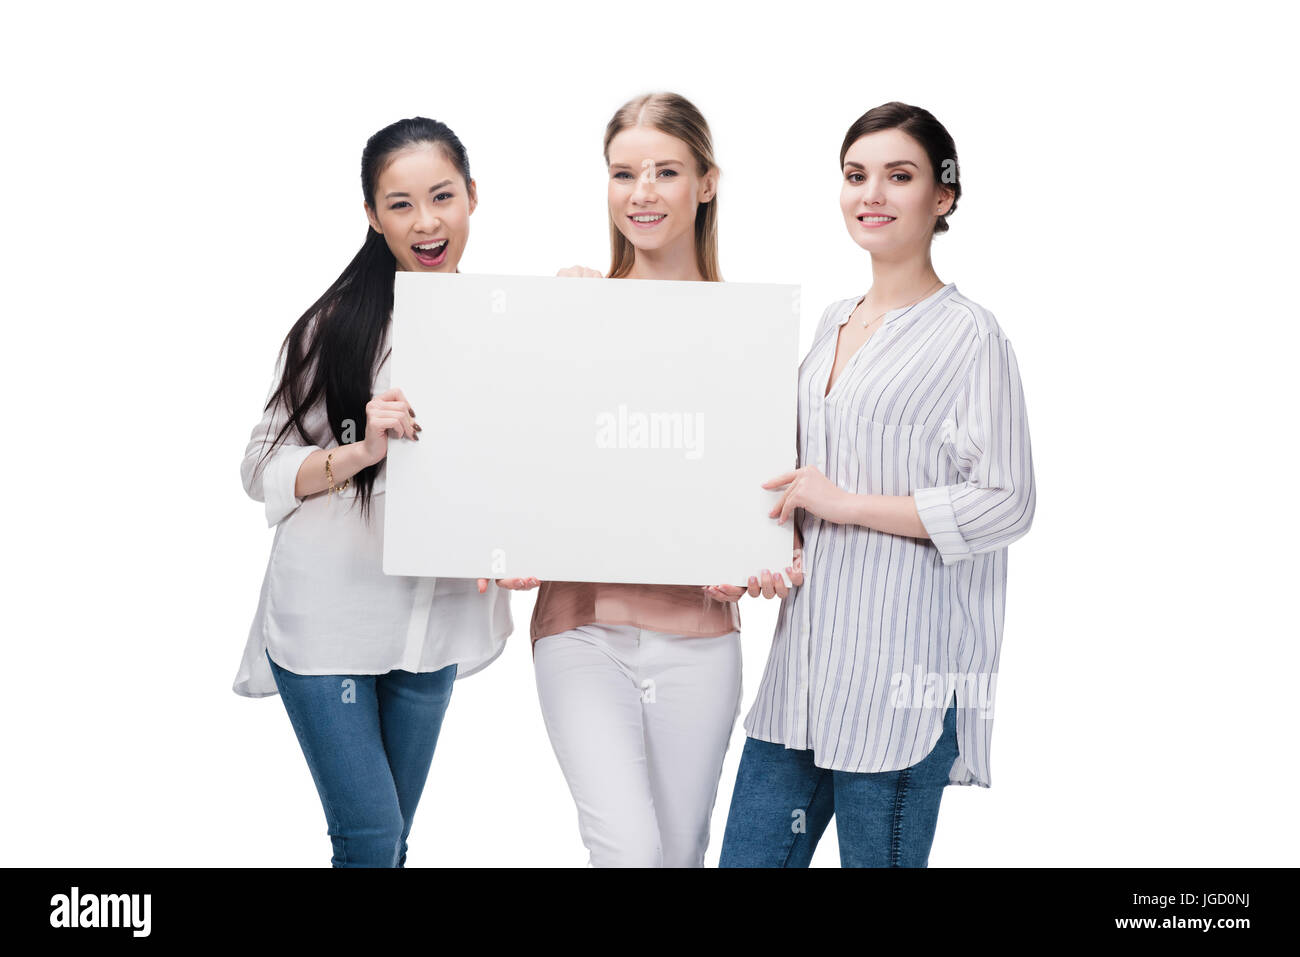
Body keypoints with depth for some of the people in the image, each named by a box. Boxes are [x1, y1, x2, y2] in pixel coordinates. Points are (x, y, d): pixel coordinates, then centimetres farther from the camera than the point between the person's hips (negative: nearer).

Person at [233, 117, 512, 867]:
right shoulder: (339, 324, -10)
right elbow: (262, 469, -8)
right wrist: (361, 451, -24)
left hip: (432, 628, 4)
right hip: (327, 619, -4)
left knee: (391, 841, 16)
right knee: (370, 842, -3)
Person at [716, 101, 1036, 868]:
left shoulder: (969, 333, -8)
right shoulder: (834, 321, 15)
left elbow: (1006, 504, -12)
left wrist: (847, 503, -15)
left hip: (902, 674, -7)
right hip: (808, 655, 7)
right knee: (750, 852, 8)